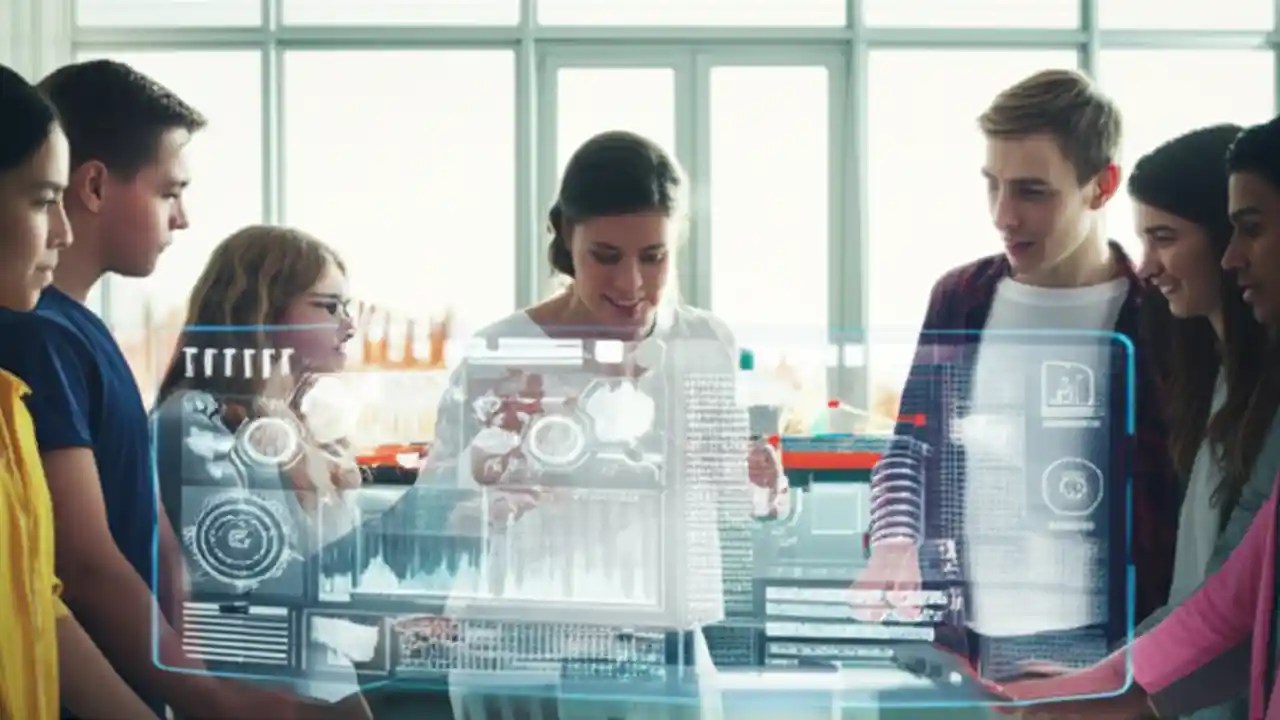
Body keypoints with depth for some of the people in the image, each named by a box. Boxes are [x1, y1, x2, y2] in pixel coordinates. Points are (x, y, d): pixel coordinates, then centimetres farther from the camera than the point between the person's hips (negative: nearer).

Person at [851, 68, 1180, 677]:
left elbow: (1175, 504, -5)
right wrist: (895, 543, -7)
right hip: (970, 636, 4)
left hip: (1099, 643, -3)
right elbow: (908, 443, 11)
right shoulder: (960, 298, 6)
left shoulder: (1156, 318, -6)